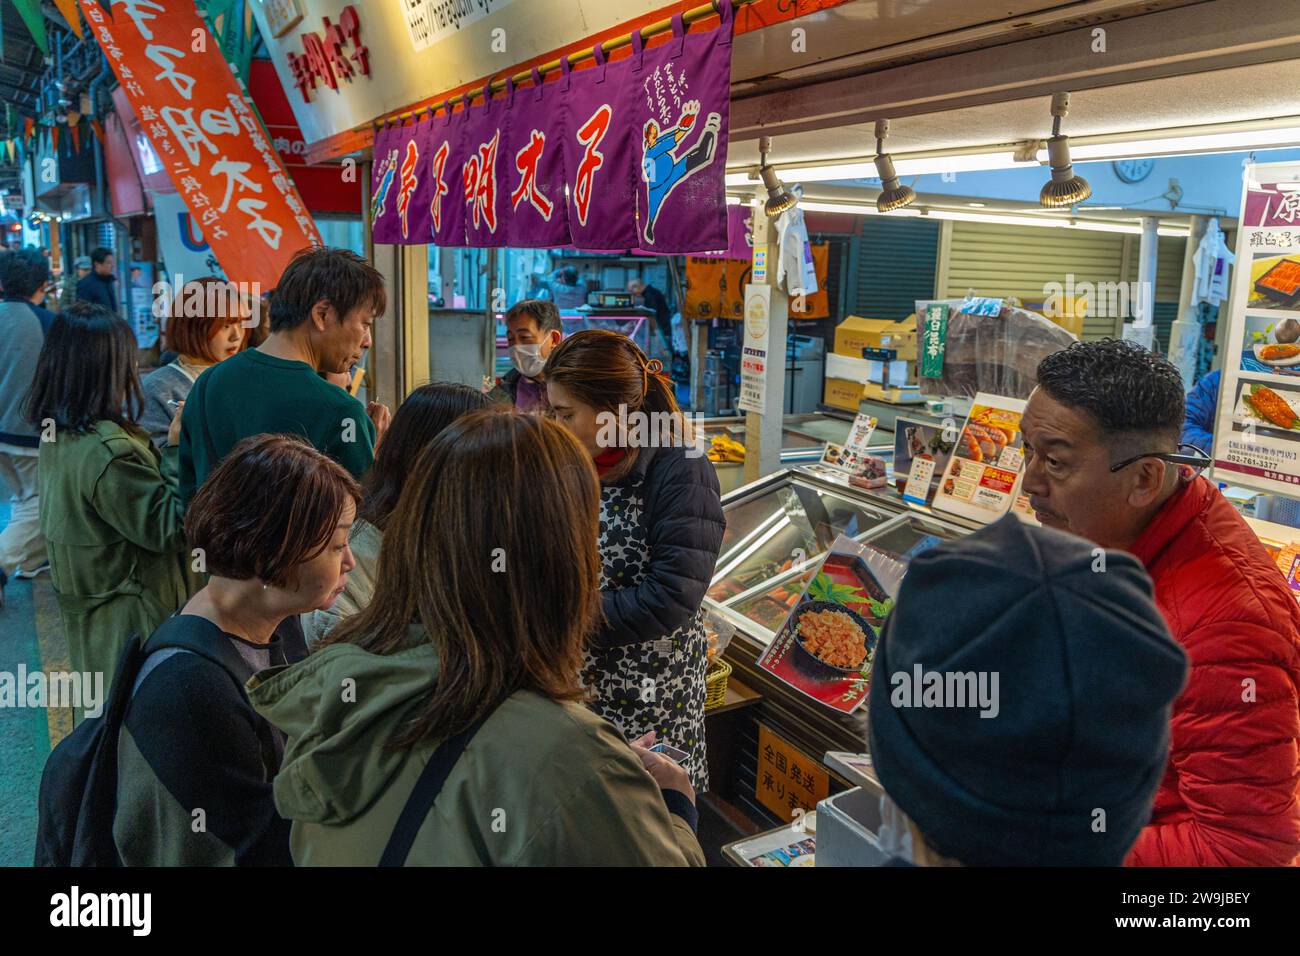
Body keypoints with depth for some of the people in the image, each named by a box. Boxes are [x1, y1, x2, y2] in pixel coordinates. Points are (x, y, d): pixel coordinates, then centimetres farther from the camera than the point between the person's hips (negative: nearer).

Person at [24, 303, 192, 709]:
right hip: (131, 622, -9)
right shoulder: (109, 451, -27)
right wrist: (177, 448, -17)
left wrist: (165, 448, 0)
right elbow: (165, 530, -19)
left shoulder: (59, 436, 2)